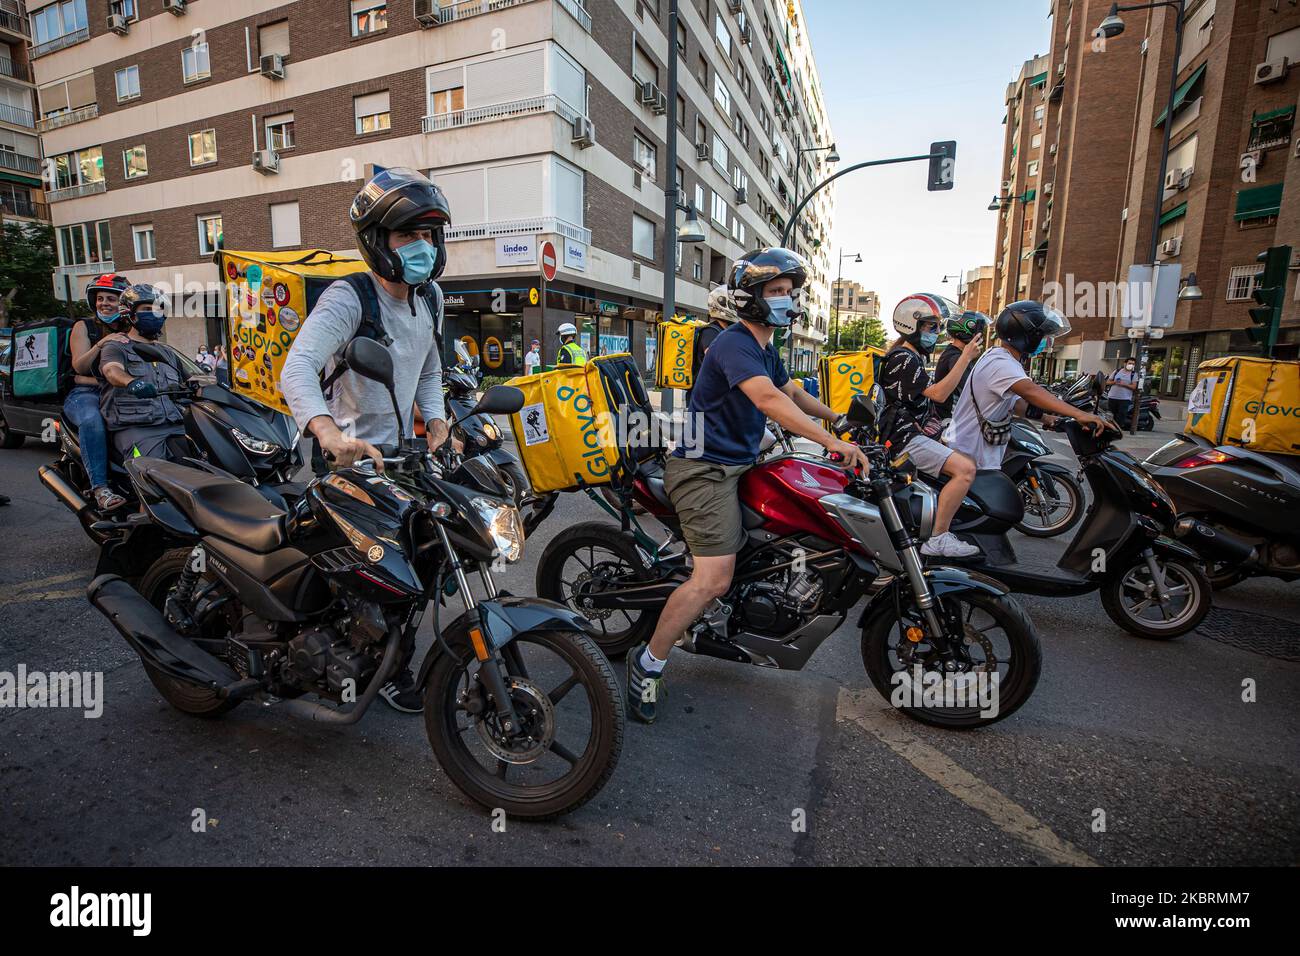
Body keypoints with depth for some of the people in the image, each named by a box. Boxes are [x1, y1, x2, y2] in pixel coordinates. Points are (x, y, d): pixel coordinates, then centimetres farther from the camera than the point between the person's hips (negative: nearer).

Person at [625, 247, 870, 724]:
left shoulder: (766, 350, 17)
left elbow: (794, 393, 28)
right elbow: (768, 400, -31)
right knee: (714, 579, -18)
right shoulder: (734, 343, -16)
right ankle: (649, 661, -4)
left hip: (736, 465, 11)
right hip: (706, 470, -10)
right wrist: (831, 442, -34)